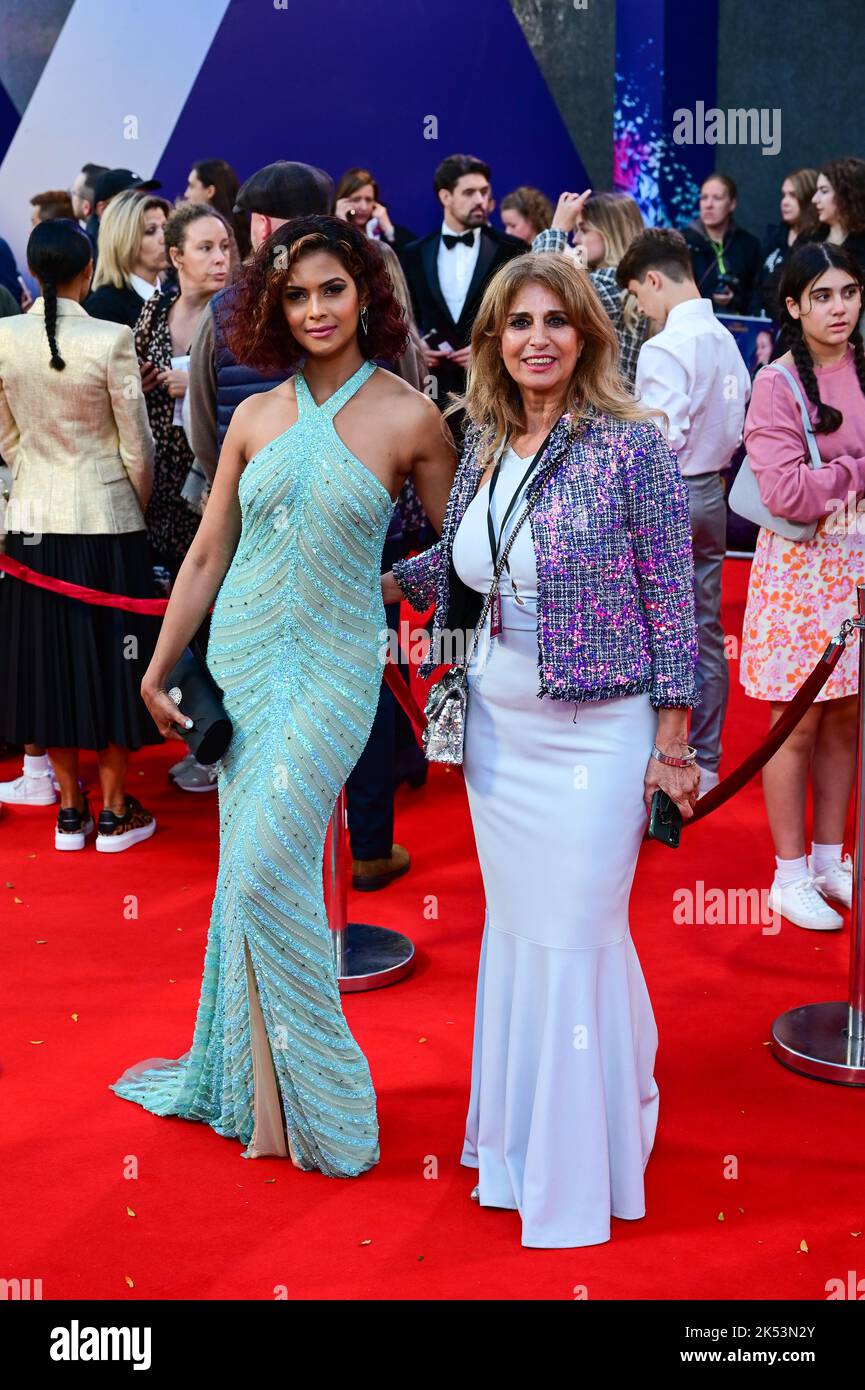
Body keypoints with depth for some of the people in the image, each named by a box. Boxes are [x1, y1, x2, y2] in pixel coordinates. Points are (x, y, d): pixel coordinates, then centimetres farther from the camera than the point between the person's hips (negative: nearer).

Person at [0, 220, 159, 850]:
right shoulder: (111, 340, -14)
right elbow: (137, 444, -8)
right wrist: (140, 504, 9)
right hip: (107, 518, -3)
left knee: (50, 656, 12)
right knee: (111, 658, 7)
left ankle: (70, 811, 20)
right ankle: (115, 813, 15)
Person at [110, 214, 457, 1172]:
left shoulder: (409, 418, -5)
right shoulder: (256, 418, 4)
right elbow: (207, 553, 10)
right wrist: (159, 667, 11)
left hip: (333, 668, -4)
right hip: (241, 657, 4)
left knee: (267, 871, -11)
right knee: (253, 872, 7)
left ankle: (287, 1103, 6)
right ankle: (265, 1088, 22)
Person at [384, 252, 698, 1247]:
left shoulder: (628, 443, -11)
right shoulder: (483, 445, 5)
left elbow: (672, 596, -10)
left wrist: (673, 743, -11)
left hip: (596, 734, -5)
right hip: (496, 729, 6)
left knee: (575, 936, 1)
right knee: (515, 927, 15)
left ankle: (580, 1162, 20)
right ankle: (520, 1136, 33)